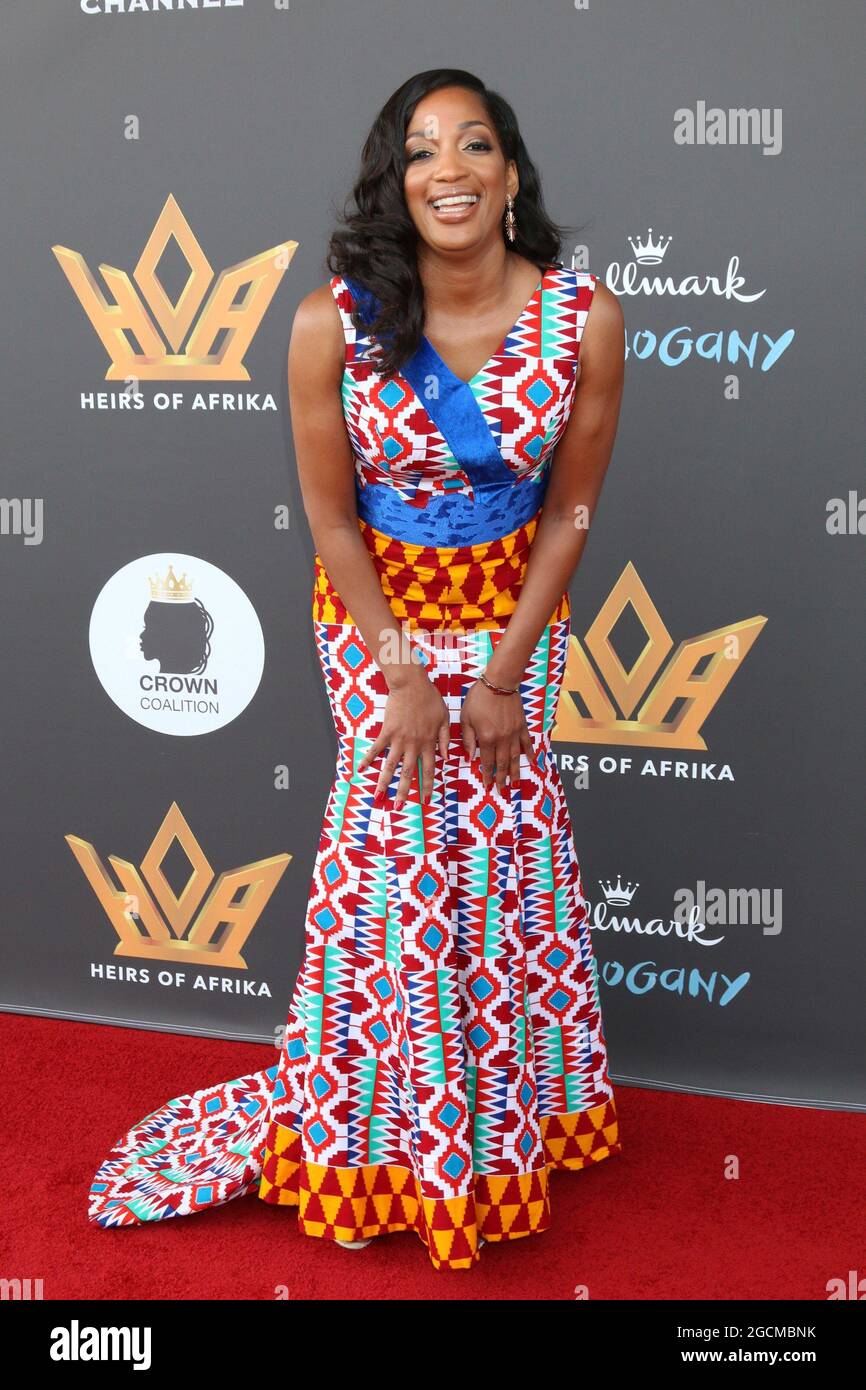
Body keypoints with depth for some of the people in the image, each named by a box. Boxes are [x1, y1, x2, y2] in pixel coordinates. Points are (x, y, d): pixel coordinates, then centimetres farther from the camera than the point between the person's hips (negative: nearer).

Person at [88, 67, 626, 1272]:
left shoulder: (585, 318, -16)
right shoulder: (333, 323, -18)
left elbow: (570, 508, -8)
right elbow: (330, 514, -10)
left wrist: (503, 675, -9)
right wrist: (401, 670, -11)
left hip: (513, 607, 1)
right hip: (376, 607, -1)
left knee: (508, 836, 7)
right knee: (390, 840, 4)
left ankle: (511, 1111, 32)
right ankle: (372, 1142, 28)